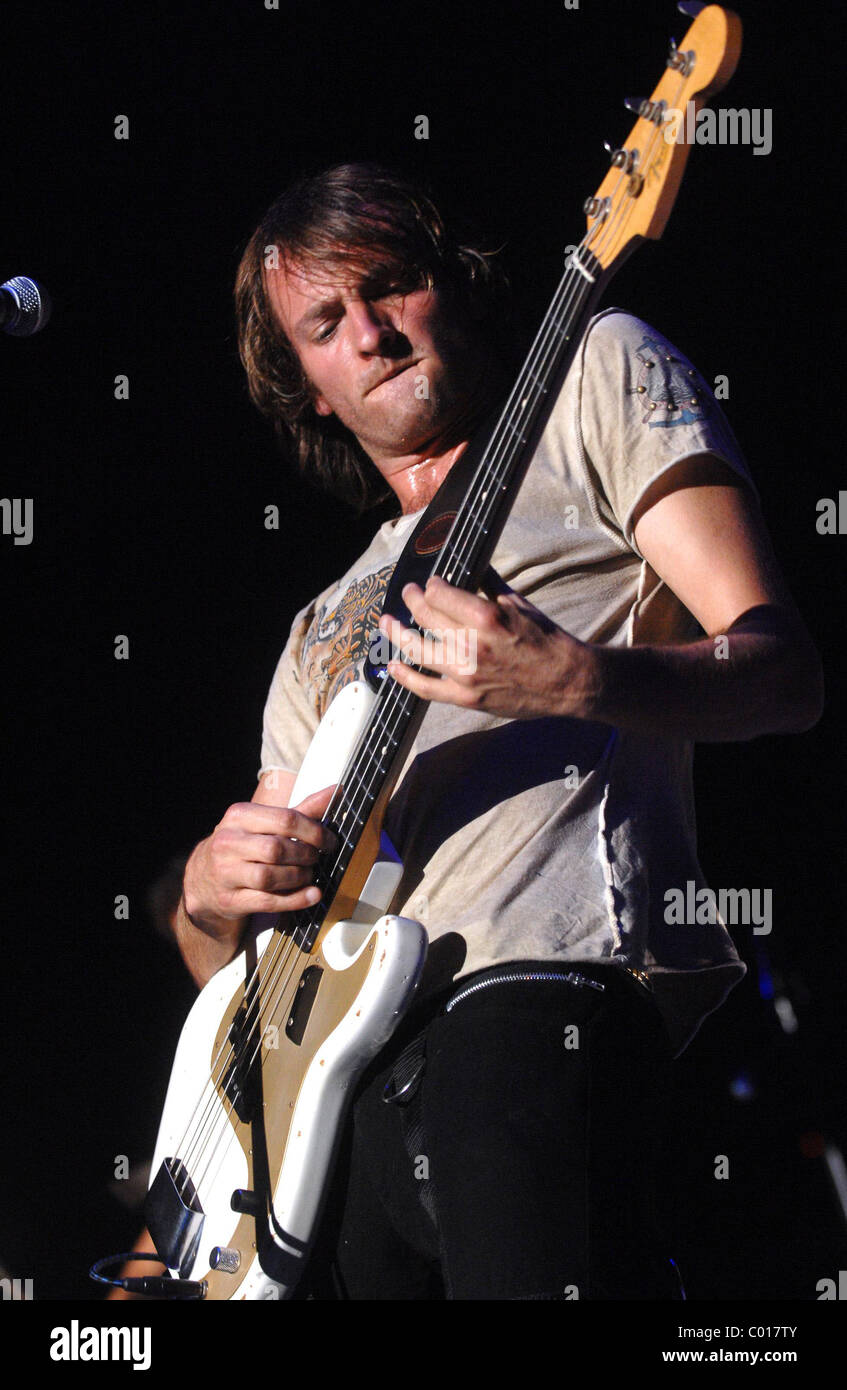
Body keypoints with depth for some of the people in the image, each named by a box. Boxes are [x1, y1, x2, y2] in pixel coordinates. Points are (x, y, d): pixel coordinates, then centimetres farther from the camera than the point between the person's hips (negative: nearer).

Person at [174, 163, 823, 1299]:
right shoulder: (327, 631, 32)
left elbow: (783, 671, 3)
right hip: (349, 1057, 6)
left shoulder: (595, 376, 17)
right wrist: (211, 894, 4)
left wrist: (578, 682, -17)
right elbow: (235, 967, 29)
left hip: (531, 982, -6)